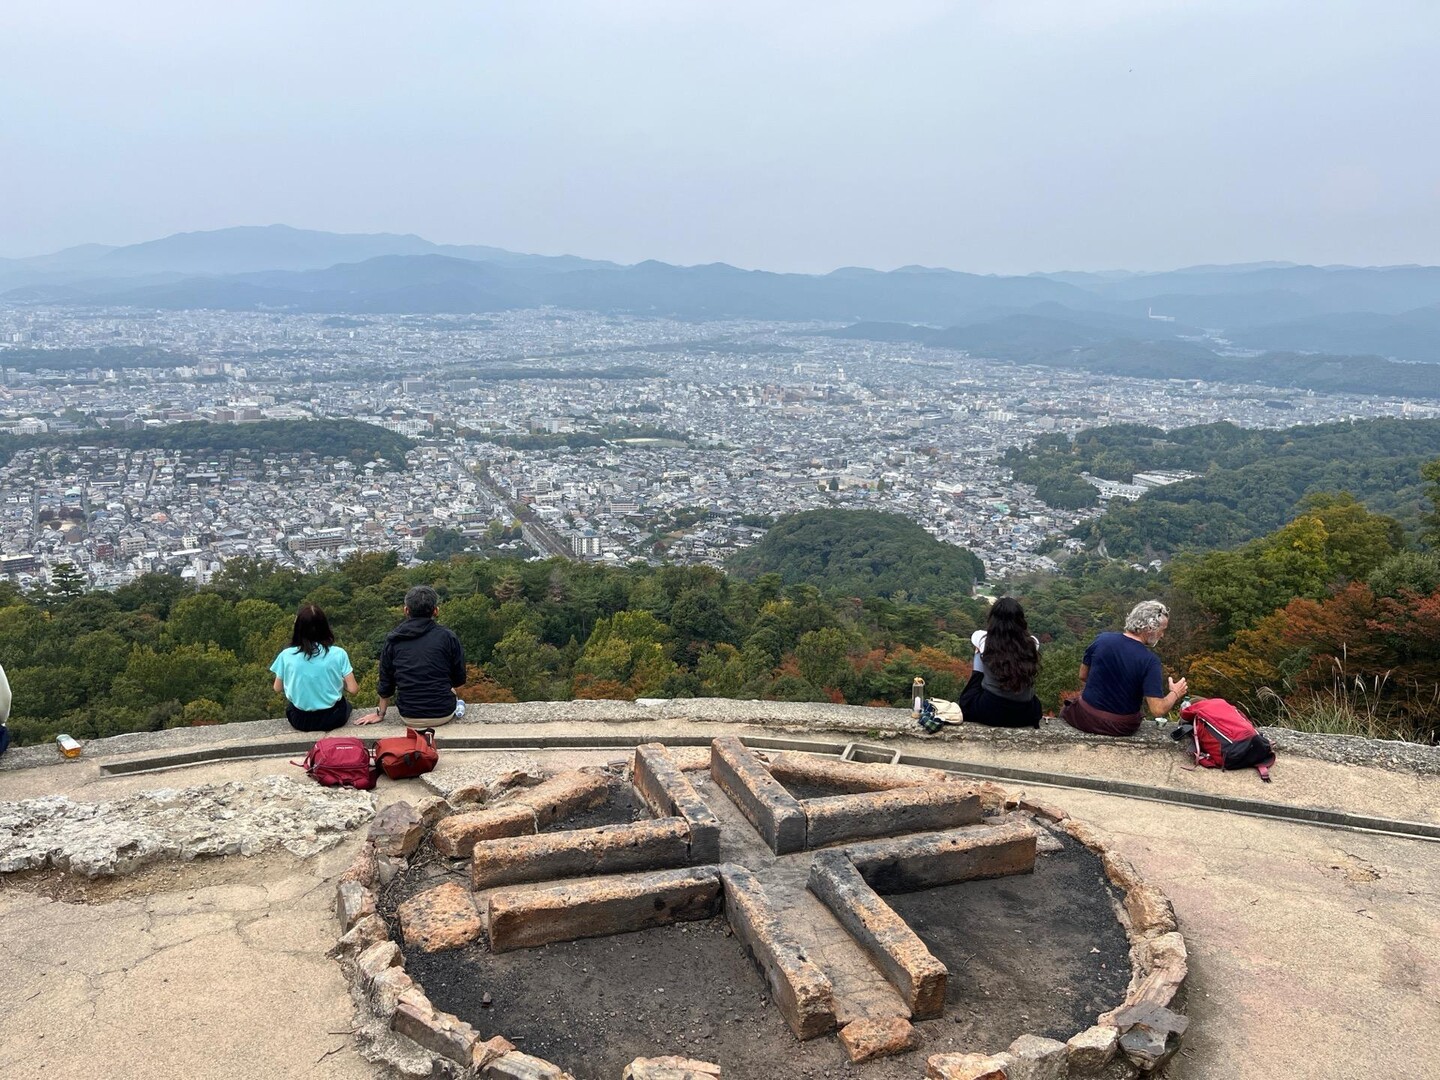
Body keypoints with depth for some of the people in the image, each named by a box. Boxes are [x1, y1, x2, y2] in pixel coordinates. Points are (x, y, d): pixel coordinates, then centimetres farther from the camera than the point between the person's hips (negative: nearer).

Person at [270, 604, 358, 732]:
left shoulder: (286, 655, -12)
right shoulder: (338, 654, -15)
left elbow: (278, 688, 2)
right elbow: (352, 689, -11)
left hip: (301, 720, 1)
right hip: (333, 718, -1)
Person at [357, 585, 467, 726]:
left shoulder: (393, 640, -1)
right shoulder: (448, 637, -8)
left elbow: (386, 683, 6)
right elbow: (459, 682, 1)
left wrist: (380, 714, 20)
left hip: (409, 718, 1)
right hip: (443, 715, -1)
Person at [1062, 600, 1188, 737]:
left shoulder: (1102, 639, -11)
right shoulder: (1150, 661, -20)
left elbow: (1083, 676, 2)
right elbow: (1158, 709, -22)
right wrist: (1175, 694, -3)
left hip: (1087, 717, 0)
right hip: (1122, 727, 0)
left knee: (1067, 708, 34)